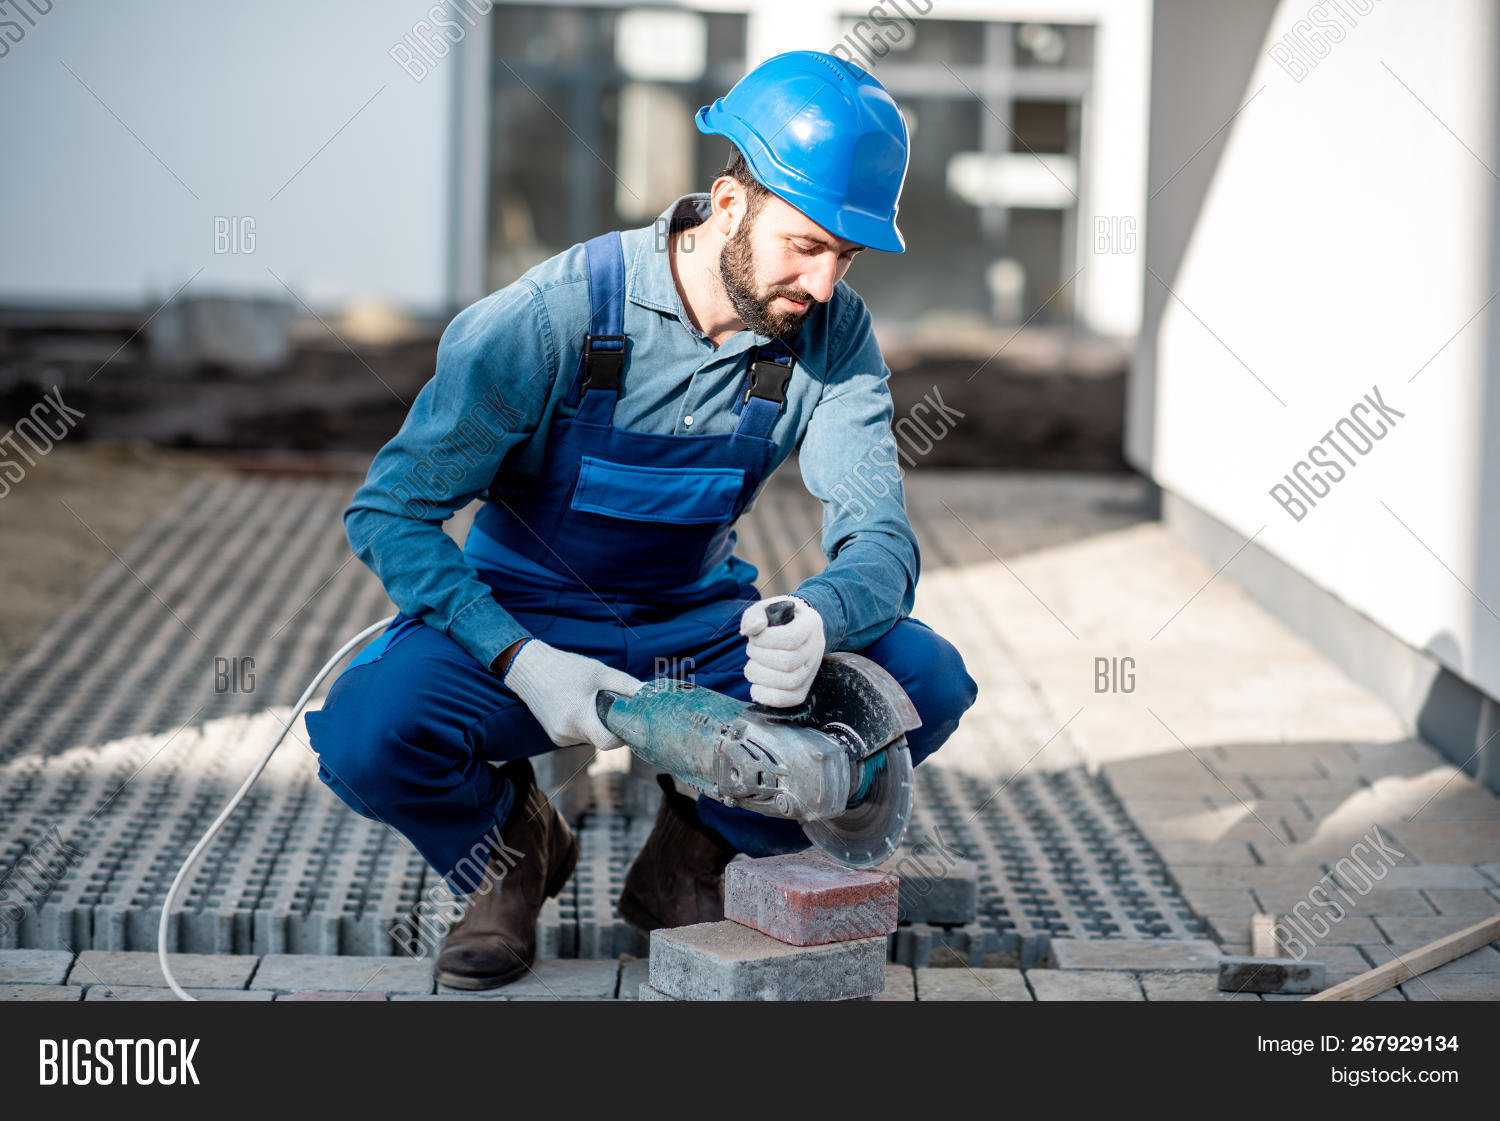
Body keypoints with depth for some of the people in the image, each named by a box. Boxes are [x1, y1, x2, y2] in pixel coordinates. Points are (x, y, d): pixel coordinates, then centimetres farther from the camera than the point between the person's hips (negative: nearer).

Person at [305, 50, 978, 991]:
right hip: (527, 621, -3)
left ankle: (692, 854, 4)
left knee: (925, 680, -20)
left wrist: (817, 621, -44)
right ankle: (514, 845, 4)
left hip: (703, 628, 3)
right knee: (369, 734, -33)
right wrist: (523, 663, -32)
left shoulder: (832, 333, -12)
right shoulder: (553, 317, -22)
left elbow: (882, 539, -18)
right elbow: (389, 514, -18)